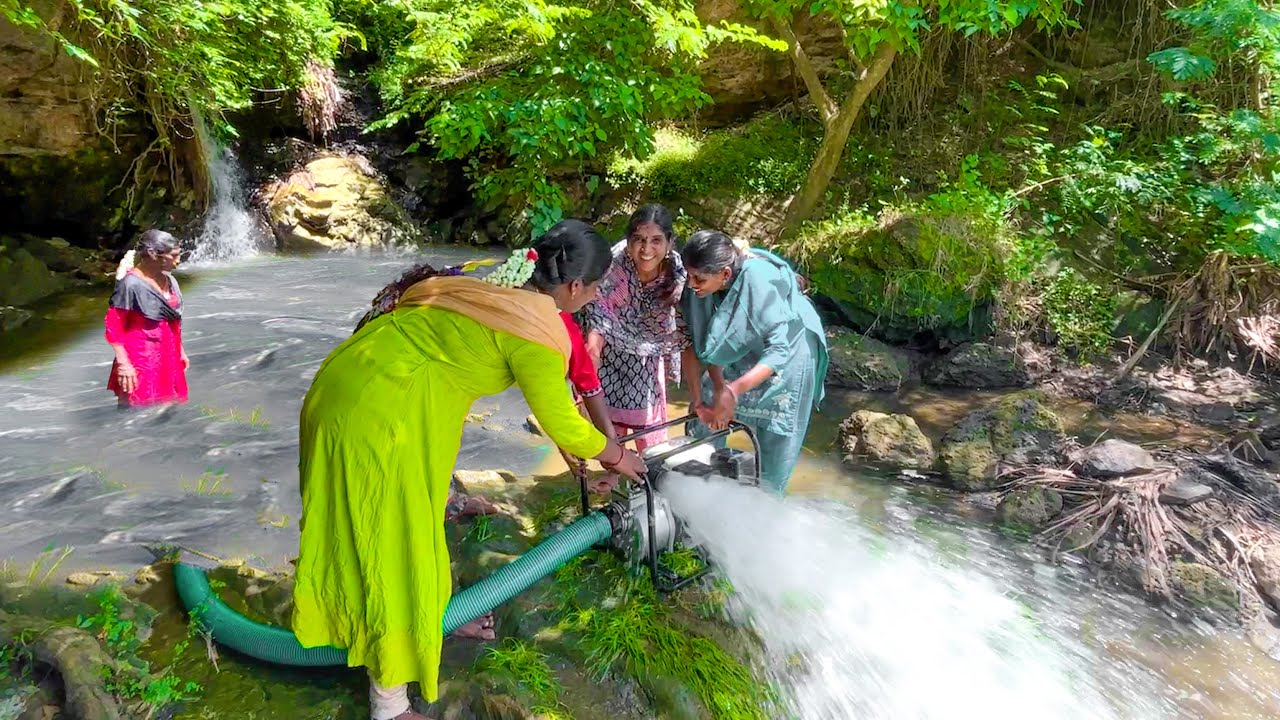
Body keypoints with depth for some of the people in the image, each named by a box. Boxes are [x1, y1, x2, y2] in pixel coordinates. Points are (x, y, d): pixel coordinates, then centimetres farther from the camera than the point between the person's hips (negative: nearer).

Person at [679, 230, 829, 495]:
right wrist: (718, 389, -21)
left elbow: (781, 347, -35)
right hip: (741, 354, 5)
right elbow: (708, 342, -12)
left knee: (775, 443, 2)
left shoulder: (758, 280, -37)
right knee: (703, 424, 5)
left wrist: (735, 389, -41)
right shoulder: (701, 285, -21)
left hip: (785, 359, -5)